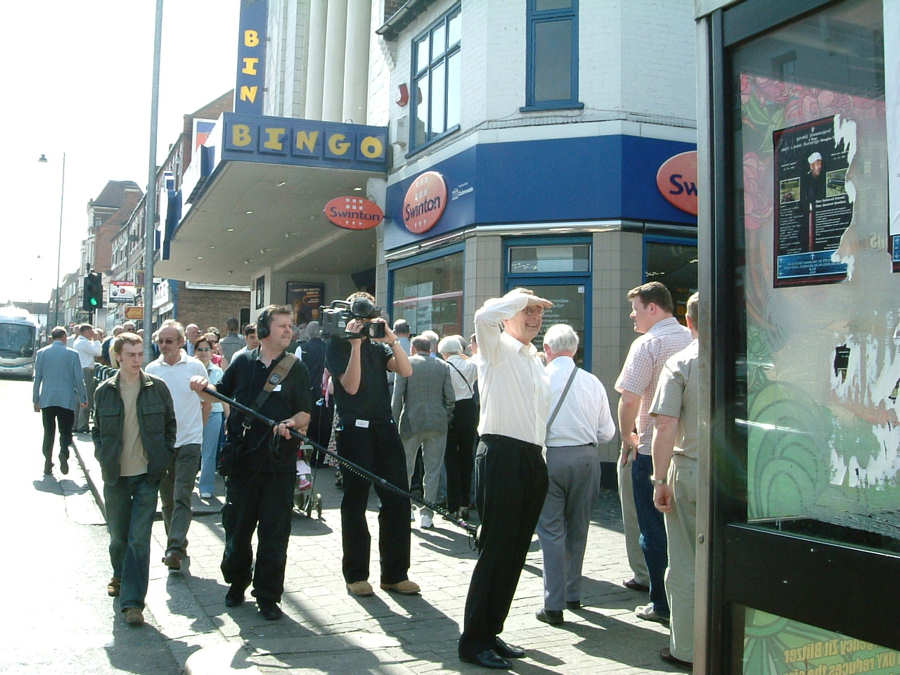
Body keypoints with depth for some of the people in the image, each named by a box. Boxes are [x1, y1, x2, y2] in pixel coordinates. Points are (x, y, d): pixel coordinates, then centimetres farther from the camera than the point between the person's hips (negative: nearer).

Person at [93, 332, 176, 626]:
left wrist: (163, 457, 1)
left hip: (147, 475, -2)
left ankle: (133, 601, -3)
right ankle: (120, 576, 43)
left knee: (139, 538, -7)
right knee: (118, 535, 14)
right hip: (116, 475, 2)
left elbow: (170, 424, 9)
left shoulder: (157, 388, -1)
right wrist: (104, 458, 0)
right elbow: (97, 429, 13)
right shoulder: (104, 391, 3)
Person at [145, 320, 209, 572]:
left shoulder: (195, 367, -3)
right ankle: (178, 543, 26)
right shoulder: (151, 369, 3)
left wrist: (194, 426, 7)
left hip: (189, 442, -3)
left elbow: (206, 402, 8)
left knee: (182, 498, -11)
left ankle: (175, 549, -14)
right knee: (167, 499, 12)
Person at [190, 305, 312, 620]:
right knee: (237, 526, 12)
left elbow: (305, 413, 0)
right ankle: (237, 583, 34)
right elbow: (224, 392, 21)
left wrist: (291, 423, -21)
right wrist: (205, 387, 1)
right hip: (242, 457, 2)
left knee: (274, 532, 1)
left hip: (279, 462, -2)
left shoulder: (296, 367, 3)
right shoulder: (243, 362, 7)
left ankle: (268, 597, 14)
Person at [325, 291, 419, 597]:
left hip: (384, 427, 5)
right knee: (355, 501, 4)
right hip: (353, 430, -4)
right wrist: (356, 343, -14)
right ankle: (355, 574, 15)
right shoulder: (337, 346, 2)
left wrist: (391, 338, -9)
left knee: (397, 499, 3)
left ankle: (394, 574, 13)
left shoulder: (379, 346, 15)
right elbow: (351, 385, -12)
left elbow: (406, 371, -1)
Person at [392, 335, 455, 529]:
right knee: (433, 471, 6)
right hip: (437, 423, 2)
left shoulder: (407, 364, 0)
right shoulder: (442, 366, 7)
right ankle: (427, 515, 7)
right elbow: (450, 398, 2)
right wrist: (446, 419, 13)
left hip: (412, 422, -2)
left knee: (405, 469, 11)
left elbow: (397, 397, -5)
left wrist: (395, 422, 1)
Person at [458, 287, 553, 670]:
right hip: (501, 455, -8)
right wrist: (524, 296, -10)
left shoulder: (537, 361, 21)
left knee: (515, 552, 11)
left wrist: (543, 464, 16)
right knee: (495, 550, -6)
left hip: (532, 458, 8)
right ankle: (473, 641, 4)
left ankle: (490, 632, 23)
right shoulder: (497, 348, -2)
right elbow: (485, 315, -24)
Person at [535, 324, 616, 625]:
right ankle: (573, 594, 30)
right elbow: (607, 432, 5)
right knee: (578, 529, 17)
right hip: (587, 457, 3)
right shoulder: (593, 382, 1)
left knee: (551, 530, 3)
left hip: (549, 457, -3)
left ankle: (553, 605, 3)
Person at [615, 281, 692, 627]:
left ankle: (662, 604, 11)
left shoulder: (647, 344, -12)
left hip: (652, 449, -6)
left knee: (654, 530, 5)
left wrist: (627, 438, -3)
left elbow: (629, 398, -17)